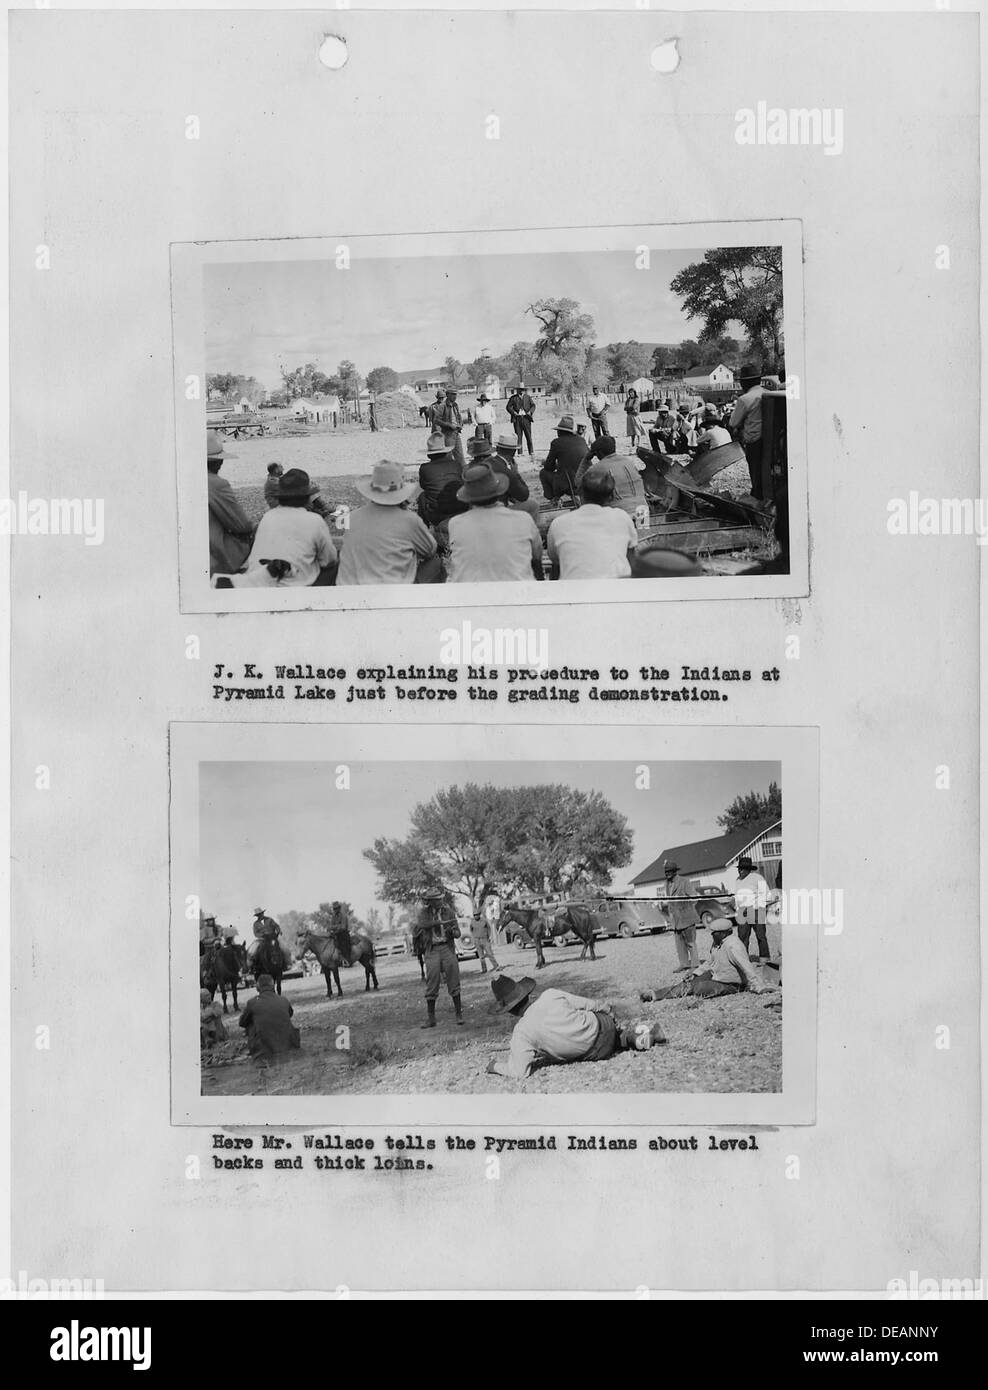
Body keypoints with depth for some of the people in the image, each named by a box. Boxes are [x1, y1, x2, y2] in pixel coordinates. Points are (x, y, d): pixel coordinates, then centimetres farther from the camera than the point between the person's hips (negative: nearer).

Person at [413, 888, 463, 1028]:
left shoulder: (449, 912, 4)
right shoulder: (424, 913, 2)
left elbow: (458, 933, 4)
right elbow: (422, 924, -20)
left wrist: (452, 931, -20)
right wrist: (441, 922, -30)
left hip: (447, 948, 1)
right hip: (432, 951, -1)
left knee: (454, 982, -1)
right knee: (431, 984, -2)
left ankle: (459, 1014, 8)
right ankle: (431, 1018, 5)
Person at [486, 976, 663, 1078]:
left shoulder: (521, 1032, -14)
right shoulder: (550, 995, -9)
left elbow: (520, 1073, -16)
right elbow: (589, 1004, 2)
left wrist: (496, 1066, 2)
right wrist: (608, 1010, 21)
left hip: (594, 1053, -1)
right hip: (602, 1026, 1)